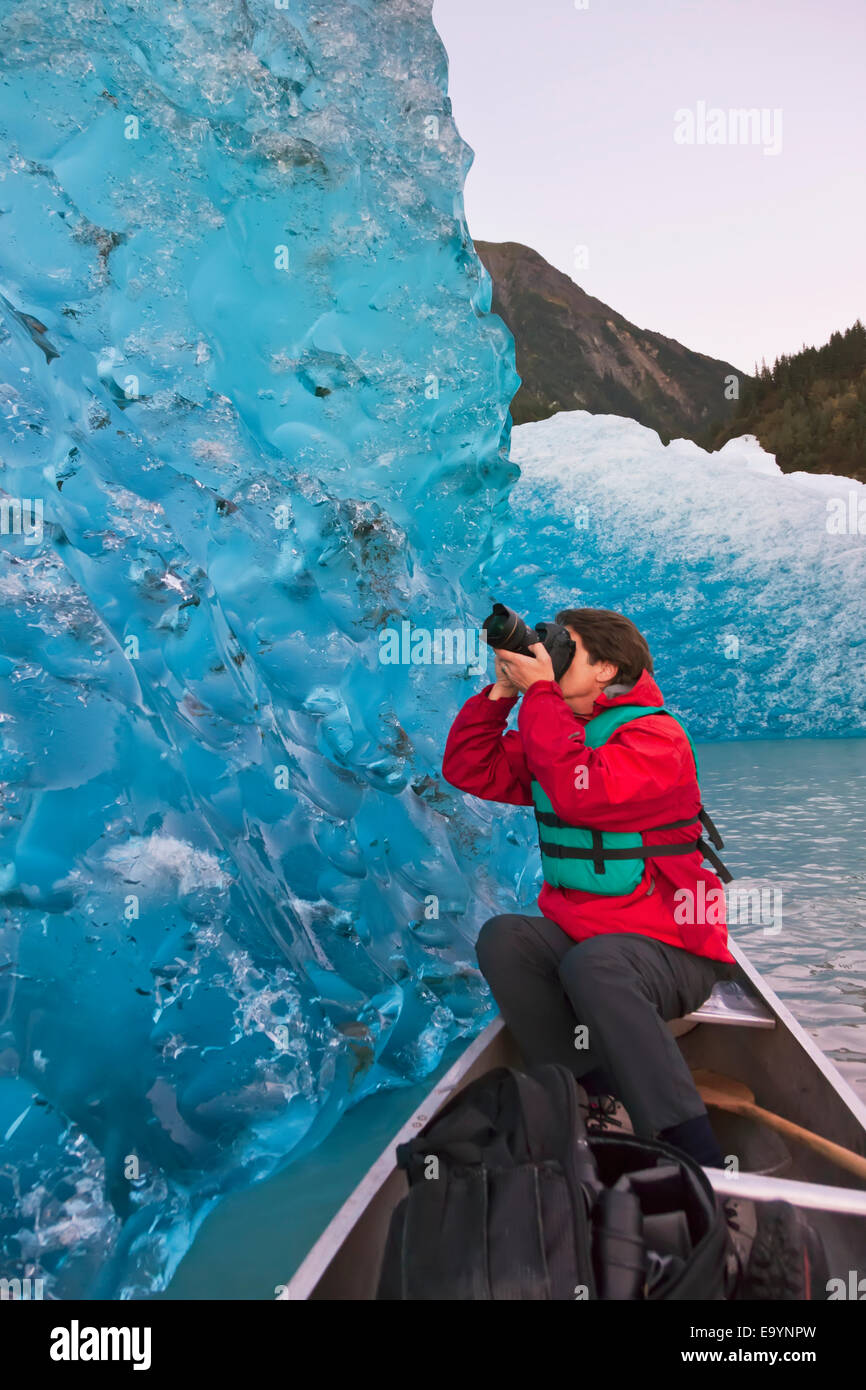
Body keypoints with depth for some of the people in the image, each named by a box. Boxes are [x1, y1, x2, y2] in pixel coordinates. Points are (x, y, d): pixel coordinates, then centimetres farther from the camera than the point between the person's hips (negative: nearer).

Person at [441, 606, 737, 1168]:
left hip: (670, 948, -6)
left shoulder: (656, 736, -13)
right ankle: (595, 1095, -15)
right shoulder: (554, 729, 10)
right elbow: (469, 769, 10)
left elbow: (582, 794, -30)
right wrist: (502, 691, 0)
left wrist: (540, 691, -22)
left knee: (592, 964, -36)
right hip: (575, 929, 7)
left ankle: (697, 1157, -29)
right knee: (502, 938, -20)